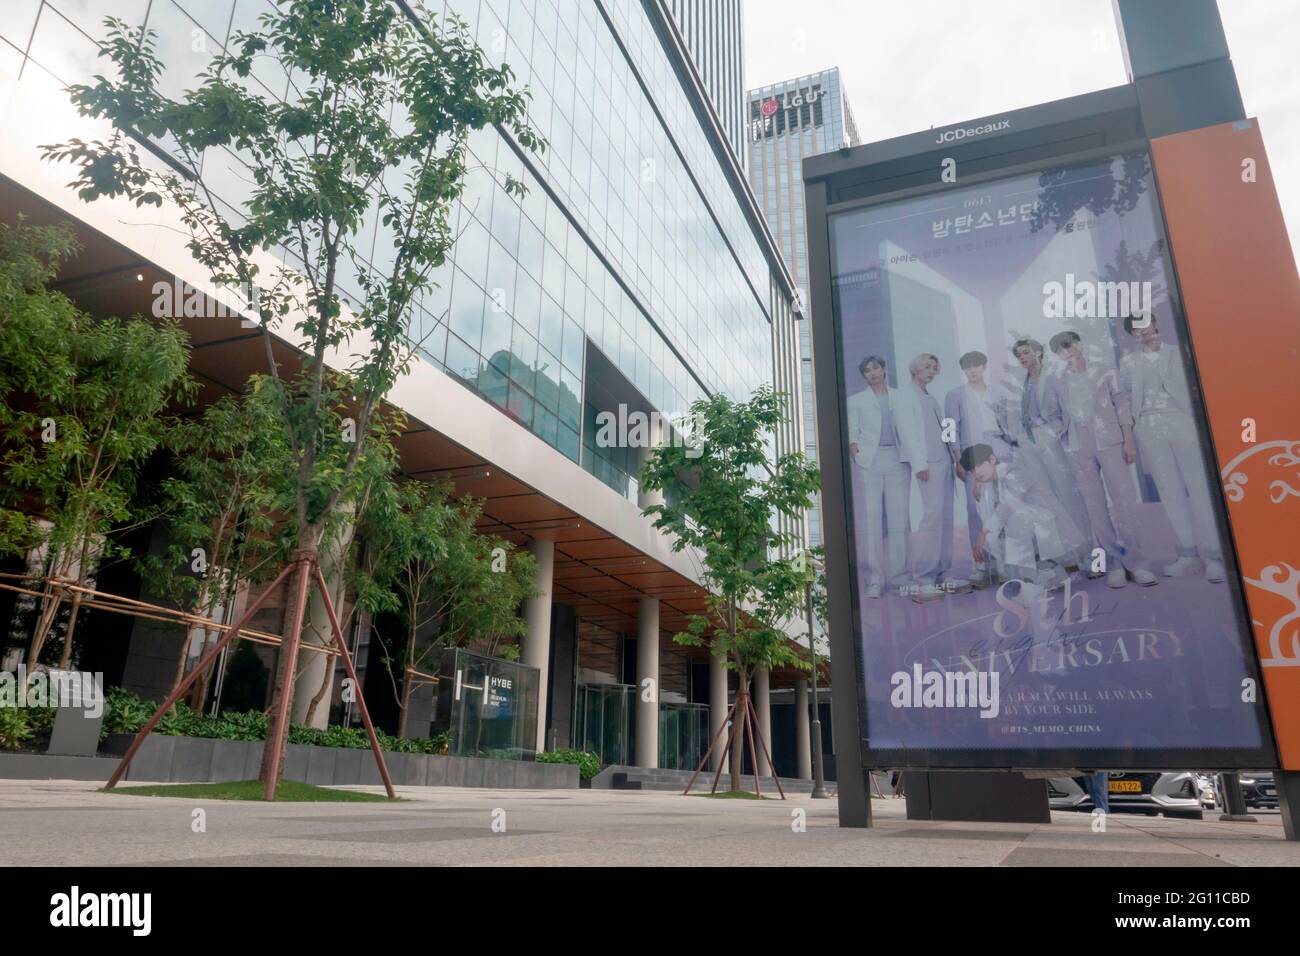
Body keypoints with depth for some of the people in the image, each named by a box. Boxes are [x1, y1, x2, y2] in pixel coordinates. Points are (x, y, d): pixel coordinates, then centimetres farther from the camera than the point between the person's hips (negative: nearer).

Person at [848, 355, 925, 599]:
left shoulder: (901, 398, 16)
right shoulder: (857, 401, 14)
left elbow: (913, 430, 8)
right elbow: (852, 432, 5)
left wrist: (920, 461, -3)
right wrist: (853, 447, -16)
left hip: (898, 460, 2)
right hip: (869, 462, -1)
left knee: (899, 519, 1)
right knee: (871, 520, -6)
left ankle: (898, 574, 8)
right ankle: (875, 578, -3)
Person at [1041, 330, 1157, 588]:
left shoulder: (1105, 374, 7)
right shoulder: (1055, 382, 9)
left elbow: (1122, 406, 6)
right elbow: (1051, 414, 15)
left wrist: (1129, 441, -1)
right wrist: (1064, 436, 1)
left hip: (1109, 442, -1)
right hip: (1078, 448, 1)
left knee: (1125, 500, -7)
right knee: (1095, 506, 0)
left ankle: (1135, 560, 0)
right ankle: (1113, 563, 6)